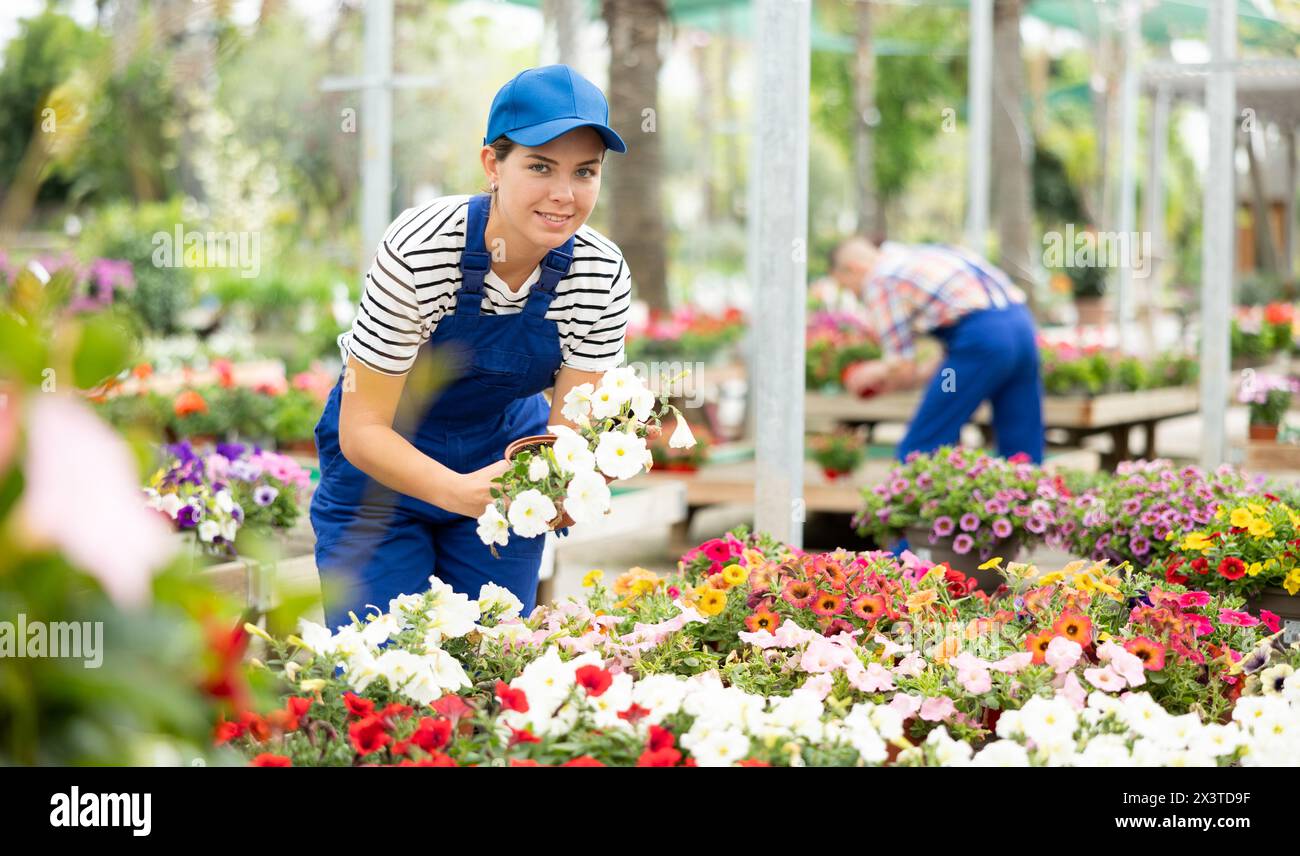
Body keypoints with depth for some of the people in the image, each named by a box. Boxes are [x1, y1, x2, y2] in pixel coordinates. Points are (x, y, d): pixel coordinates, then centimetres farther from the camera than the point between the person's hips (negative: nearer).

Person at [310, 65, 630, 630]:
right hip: (383, 461, -3)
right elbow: (362, 431, -25)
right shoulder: (418, 250, -28)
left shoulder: (603, 276, -18)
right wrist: (461, 492, -43)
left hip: (504, 456, 3)